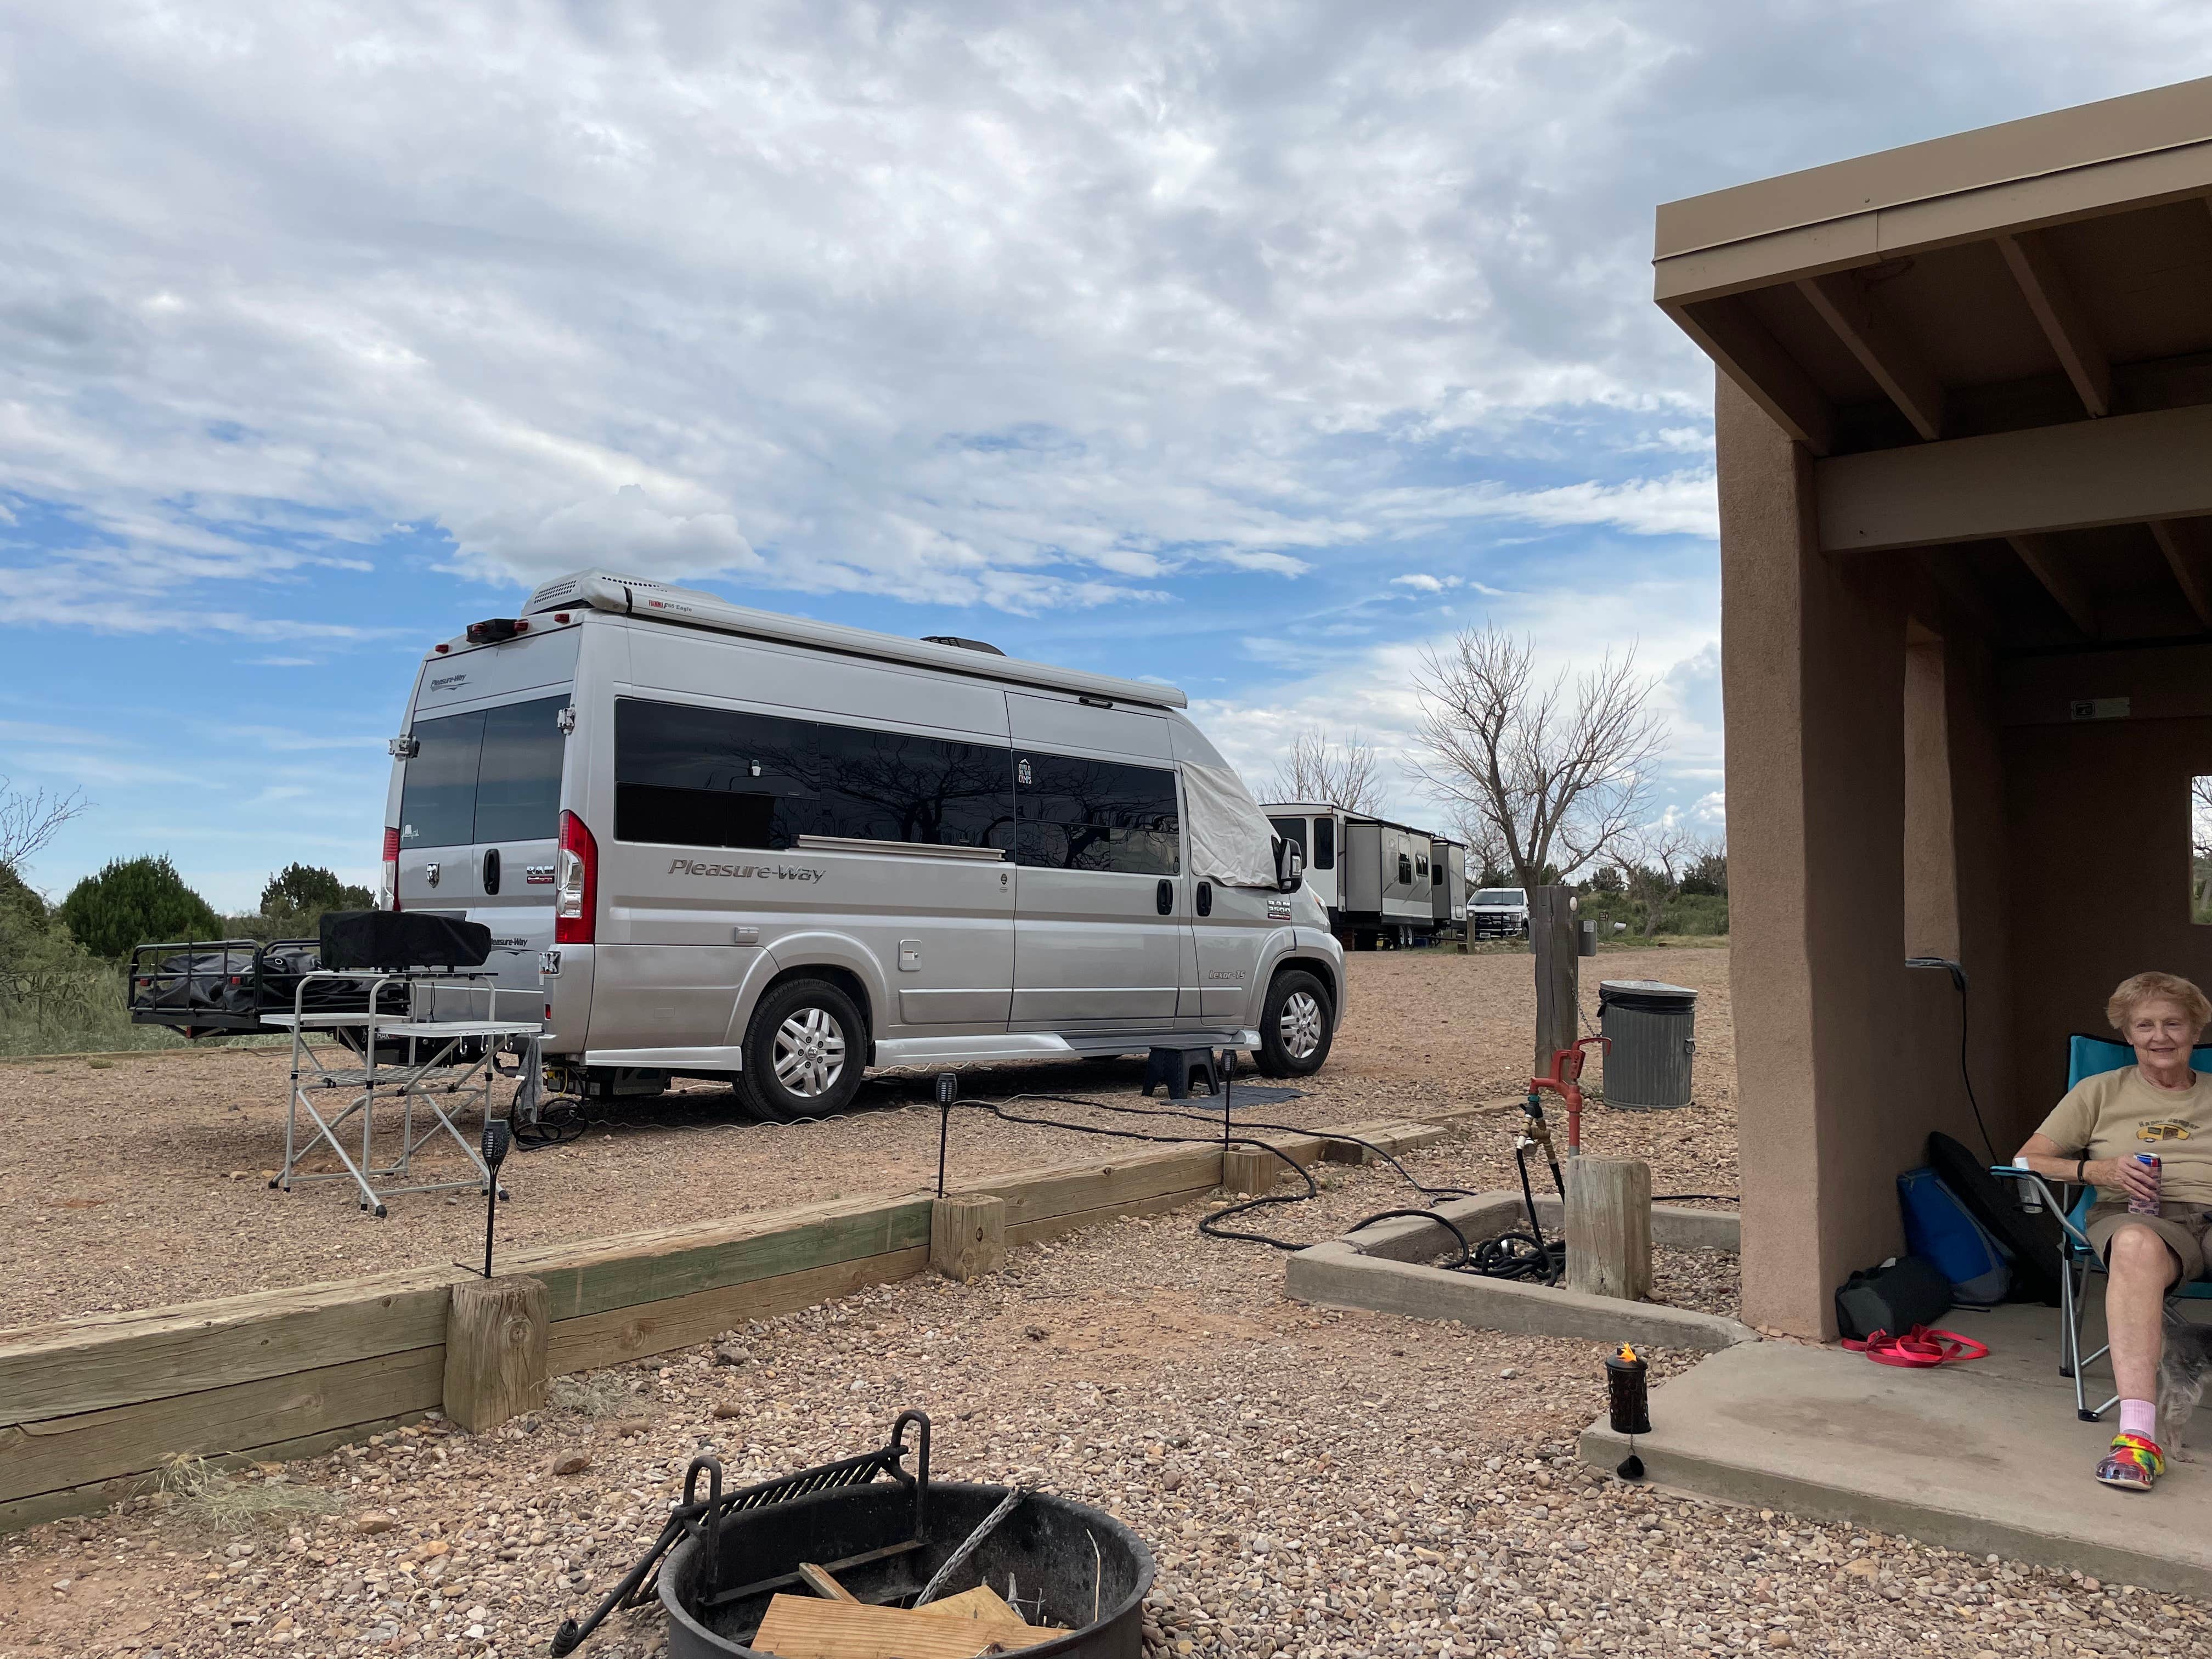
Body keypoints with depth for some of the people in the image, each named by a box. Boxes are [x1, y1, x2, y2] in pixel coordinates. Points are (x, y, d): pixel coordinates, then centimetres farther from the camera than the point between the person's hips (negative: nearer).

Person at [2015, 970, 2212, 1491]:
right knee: (2137, 1246, -41)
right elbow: (2028, 1160, 16)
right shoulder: (2101, 1092, 22)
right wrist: (2097, 1170, -2)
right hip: (2138, 1215, -1)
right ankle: (2137, 1436, -49)